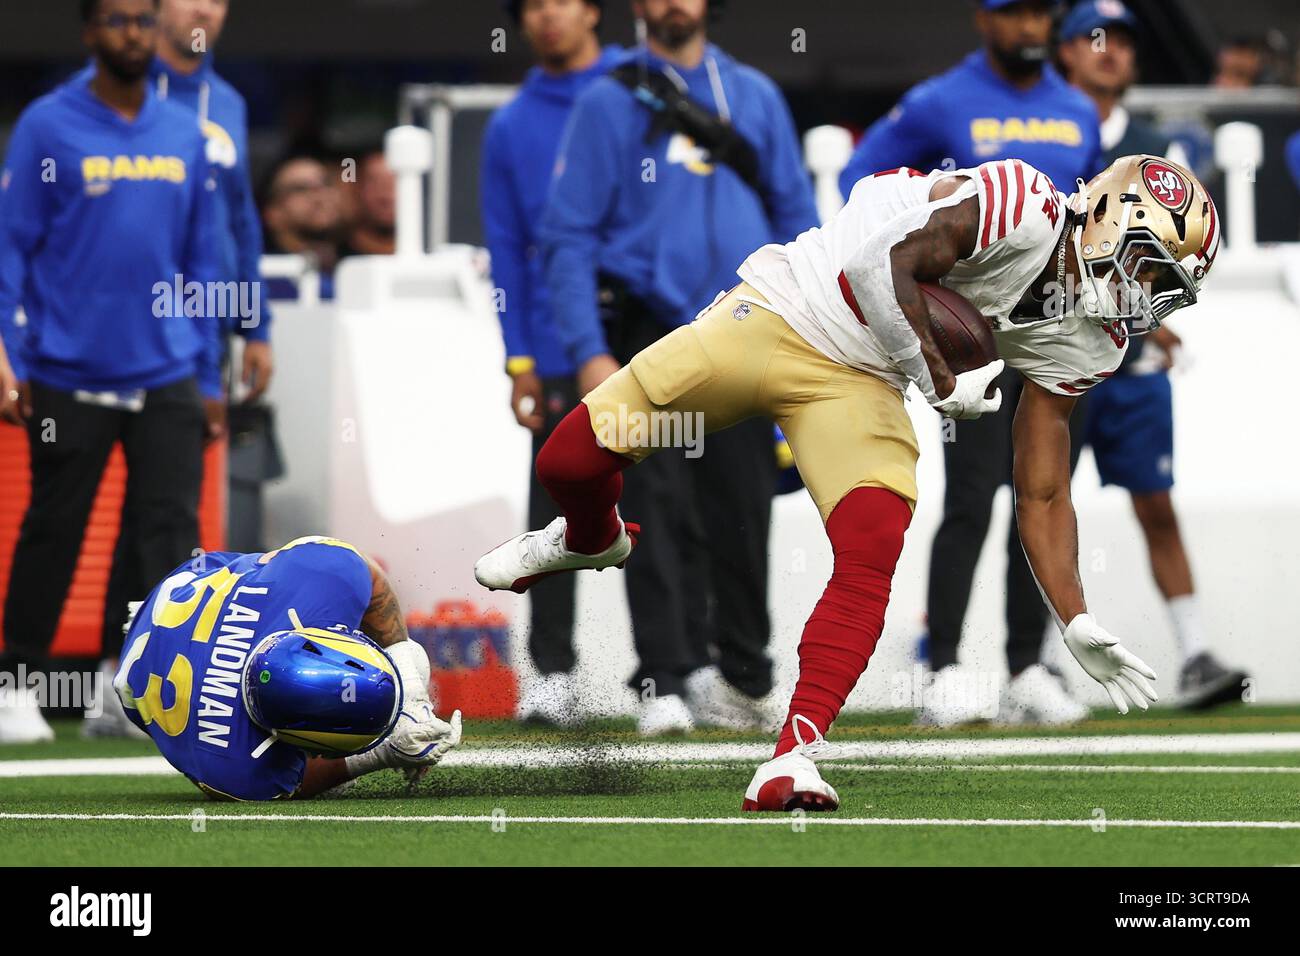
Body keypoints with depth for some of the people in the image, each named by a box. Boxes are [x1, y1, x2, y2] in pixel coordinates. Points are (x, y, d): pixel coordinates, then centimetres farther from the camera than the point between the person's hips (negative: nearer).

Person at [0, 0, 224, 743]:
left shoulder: (185, 135, 9)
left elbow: (202, 261, 13)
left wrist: (209, 378, 11)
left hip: (167, 376, 3)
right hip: (69, 376, -3)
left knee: (169, 528, -6)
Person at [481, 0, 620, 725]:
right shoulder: (512, 127, 10)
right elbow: (508, 250, 9)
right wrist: (520, 360, 2)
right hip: (560, 354, 2)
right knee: (555, 515, 1)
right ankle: (553, 672, 4)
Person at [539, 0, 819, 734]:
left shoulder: (756, 96, 11)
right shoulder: (608, 104, 0)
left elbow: (796, 217, 13)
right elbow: (569, 235, -3)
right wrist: (589, 353, -12)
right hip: (649, 336, -3)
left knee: (743, 517, 6)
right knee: (661, 513, -8)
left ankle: (745, 677, 19)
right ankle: (668, 681, -7)